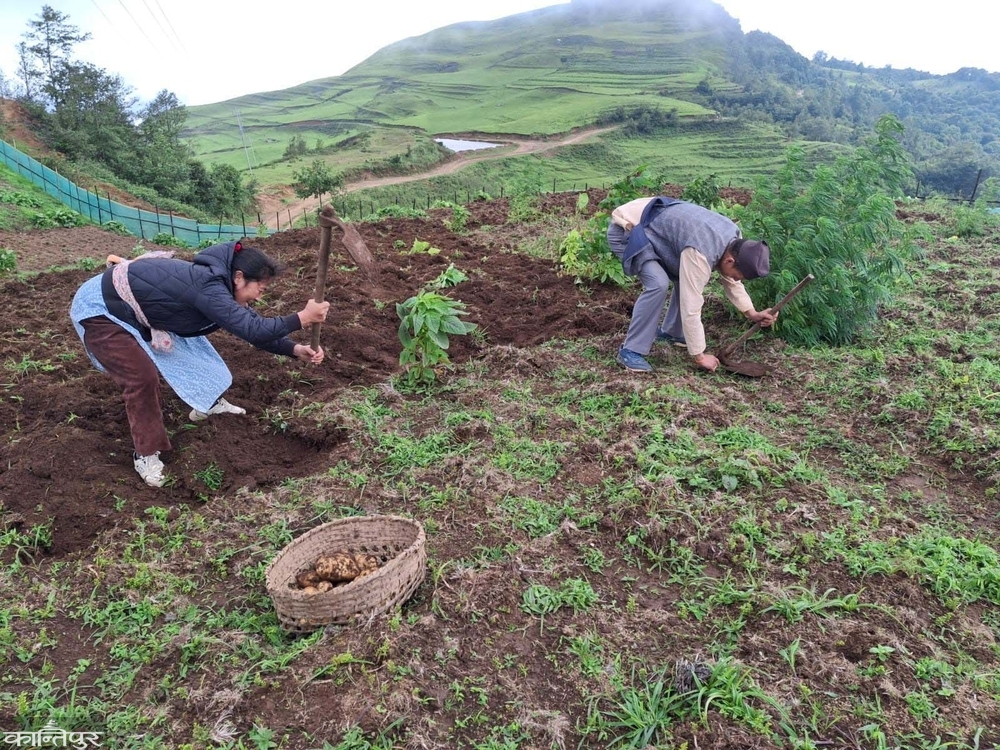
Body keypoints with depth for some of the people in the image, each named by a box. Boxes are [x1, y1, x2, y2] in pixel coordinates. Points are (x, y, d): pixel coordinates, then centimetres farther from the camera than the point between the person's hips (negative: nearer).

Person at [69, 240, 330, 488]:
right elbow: (253, 330, -38)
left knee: (189, 343, 16)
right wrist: (302, 318, -30)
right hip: (99, 308, -10)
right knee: (143, 377, -16)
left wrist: (295, 350, -8)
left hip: (131, 305, 10)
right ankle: (146, 455, 0)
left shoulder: (217, 282, -3)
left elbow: (251, 326, 2)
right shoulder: (208, 288, -33)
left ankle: (208, 404, 36)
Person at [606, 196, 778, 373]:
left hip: (654, 228, 10)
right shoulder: (700, 254, -33)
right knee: (659, 284, -26)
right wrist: (699, 356, -22)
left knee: (686, 279, 6)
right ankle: (630, 351, -17)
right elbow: (690, 308, -30)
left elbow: (731, 281, 12)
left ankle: (670, 332, 25)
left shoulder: (733, 237, -5)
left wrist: (752, 314, 2)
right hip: (626, 230, -9)